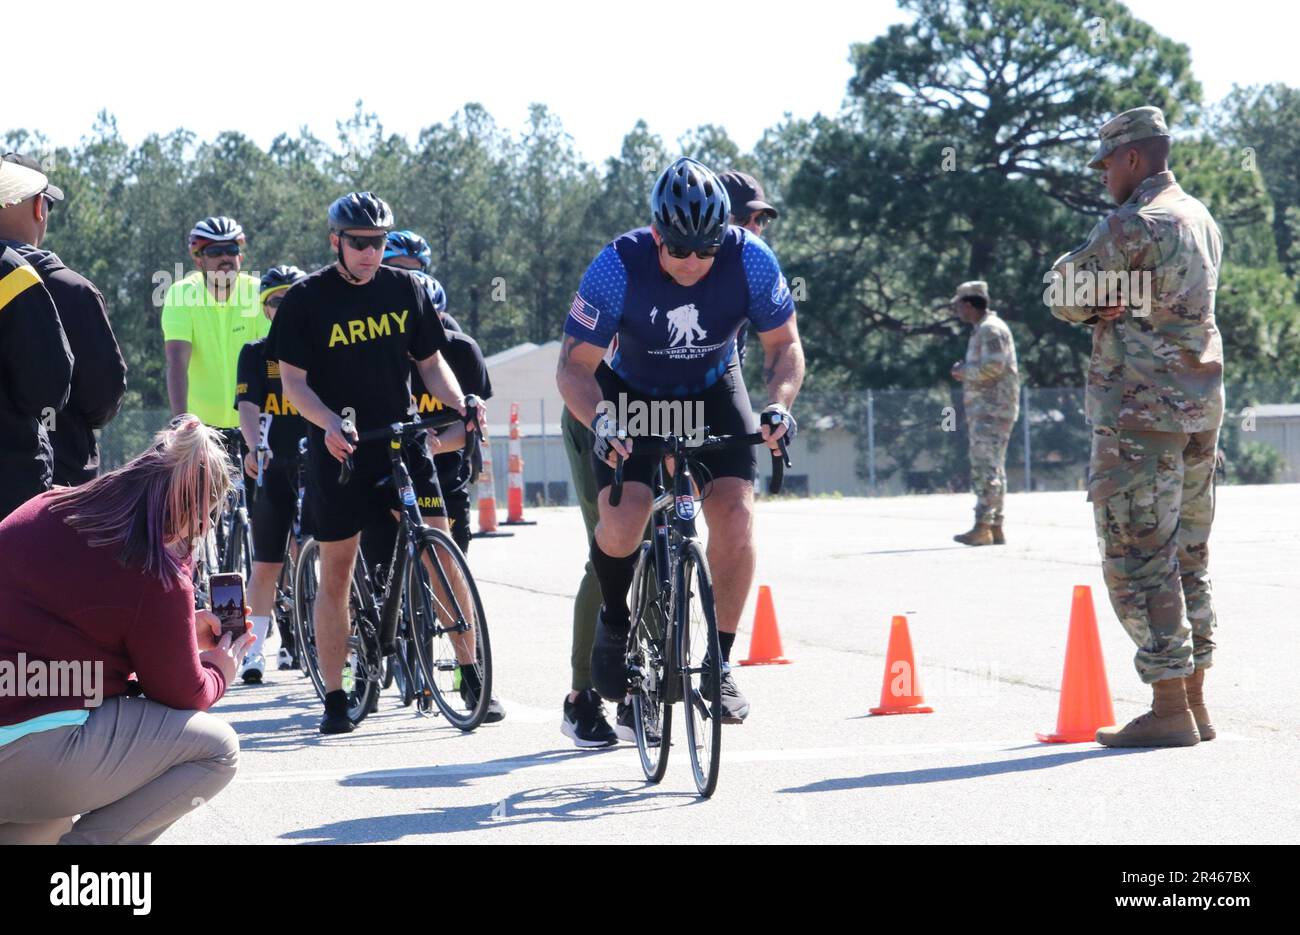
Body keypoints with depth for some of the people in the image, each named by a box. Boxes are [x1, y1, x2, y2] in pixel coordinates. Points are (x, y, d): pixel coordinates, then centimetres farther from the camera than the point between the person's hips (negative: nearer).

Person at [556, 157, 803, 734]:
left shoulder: (749, 259, -24)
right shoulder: (617, 268, -29)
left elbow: (784, 345, -10)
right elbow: (574, 366, -22)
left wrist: (779, 404, -29)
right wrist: (598, 420, -41)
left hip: (713, 392, 1)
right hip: (632, 392, -1)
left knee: (735, 512, -21)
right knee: (621, 523, -22)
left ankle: (719, 662, -8)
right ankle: (615, 621, 10)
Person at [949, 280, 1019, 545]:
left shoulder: (991, 329, -11)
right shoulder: (981, 330, 21)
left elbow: (992, 366, -21)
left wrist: (964, 371, -8)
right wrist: (965, 373, 11)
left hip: (992, 410, -11)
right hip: (982, 410, 11)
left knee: (986, 468, -14)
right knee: (991, 469, 10)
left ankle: (982, 528, -18)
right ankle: (995, 528, 13)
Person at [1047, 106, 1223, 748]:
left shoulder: (1133, 226, -14)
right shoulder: (1202, 221, 15)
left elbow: (1060, 296, -6)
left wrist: (1090, 303, 12)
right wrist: (1110, 305, 3)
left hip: (1141, 410, -9)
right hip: (1200, 406, 9)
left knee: (1138, 559, -6)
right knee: (1187, 559, 12)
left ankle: (1169, 711, -8)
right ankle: (1194, 704, 15)